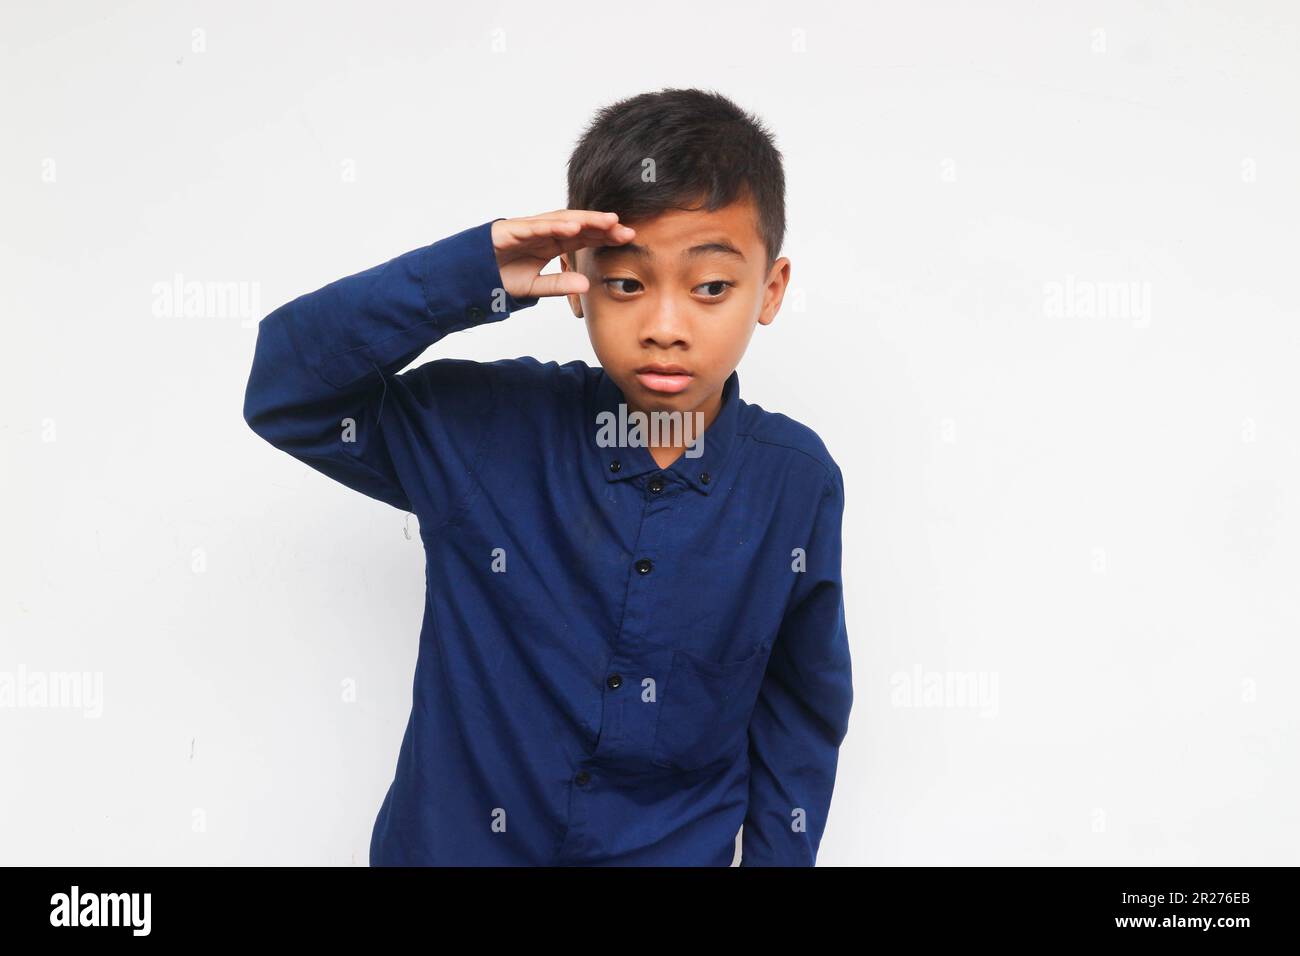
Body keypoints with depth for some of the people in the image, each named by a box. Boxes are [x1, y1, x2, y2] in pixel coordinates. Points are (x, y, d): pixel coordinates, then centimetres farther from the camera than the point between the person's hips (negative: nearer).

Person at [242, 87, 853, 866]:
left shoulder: (797, 483, -13)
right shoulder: (484, 424, -15)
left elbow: (801, 713, -3)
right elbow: (286, 389, -16)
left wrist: (776, 857, 0)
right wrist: (469, 277, -27)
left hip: (677, 851, 0)